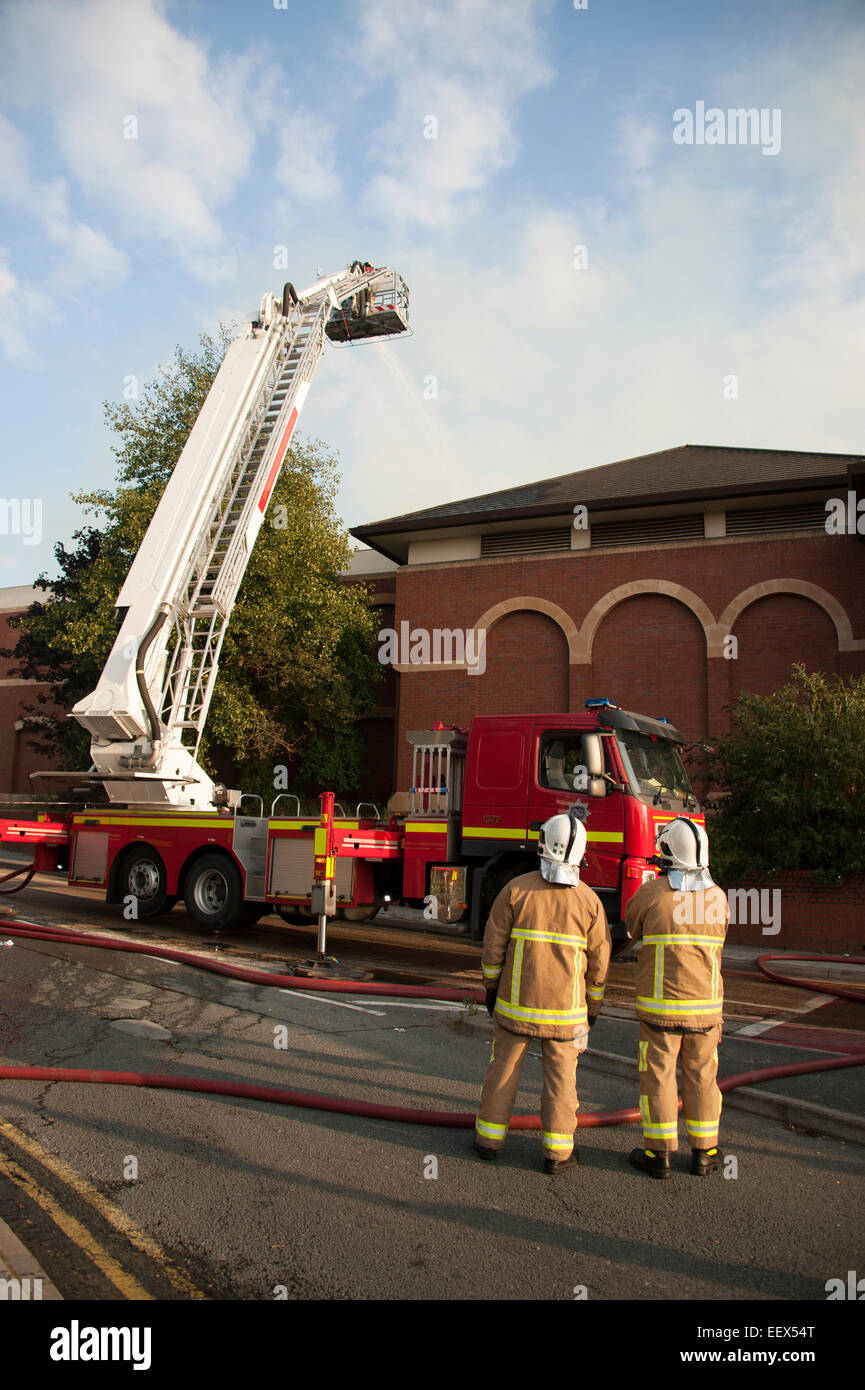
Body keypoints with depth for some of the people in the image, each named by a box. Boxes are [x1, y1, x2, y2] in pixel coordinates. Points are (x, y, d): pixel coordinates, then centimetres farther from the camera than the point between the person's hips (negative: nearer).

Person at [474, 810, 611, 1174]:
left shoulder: (516, 889, -10)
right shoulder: (589, 901, -8)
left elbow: (494, 945, -6)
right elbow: (598, 963, -3)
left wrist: (492, 988, 8)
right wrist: (593, 1007, 11)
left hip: (515, 1002, 0)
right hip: (565, 1007, 0)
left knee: (503, 1068, 13)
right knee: (560, 1076, 11)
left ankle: (489, 1137, 24)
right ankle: (557, 1151, 17)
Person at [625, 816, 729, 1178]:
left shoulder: (650, 893, -12)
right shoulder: (718, 897, -1)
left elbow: (632, 928, 7)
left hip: (660, 1006, -3)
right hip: (705, 1006, 3)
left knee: (658, 1077, 6)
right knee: (701, 1079, 14)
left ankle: (658, 1153, 13)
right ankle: (703, 1153, 22)